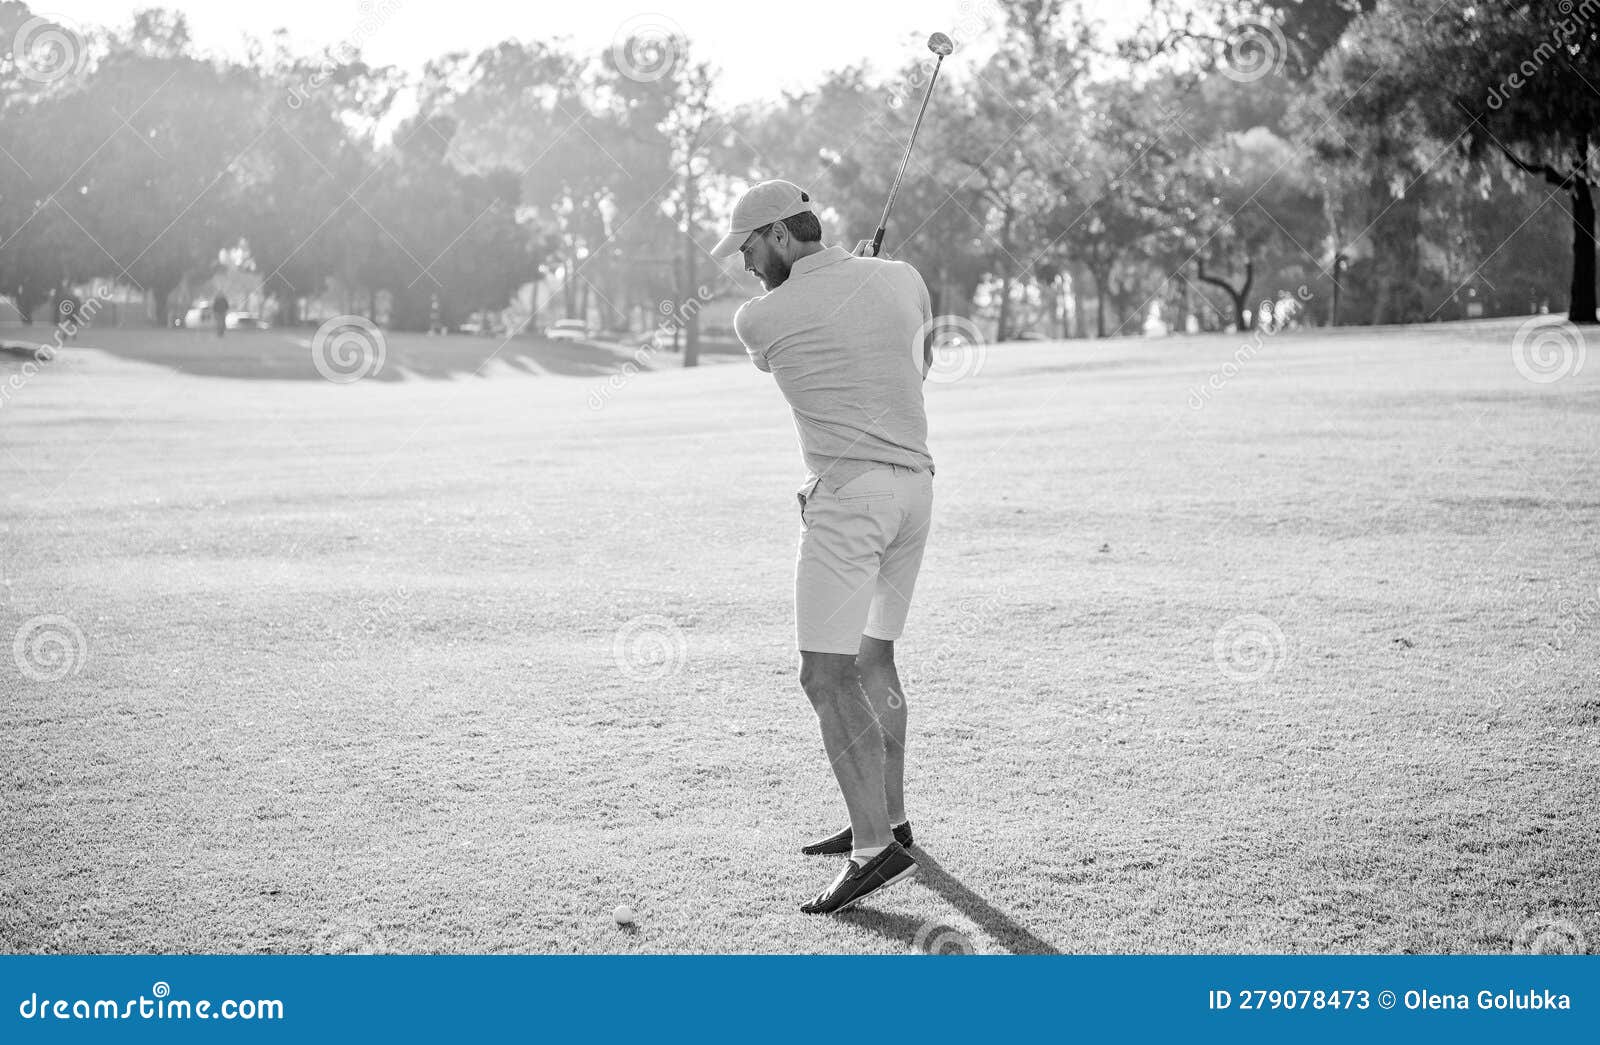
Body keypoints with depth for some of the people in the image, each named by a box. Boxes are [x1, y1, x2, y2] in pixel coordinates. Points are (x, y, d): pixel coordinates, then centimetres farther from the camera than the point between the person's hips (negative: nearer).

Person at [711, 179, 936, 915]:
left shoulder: (759, 319, -5)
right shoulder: (901, 278, 8)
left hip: (847, 494, -8)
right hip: (916, 483, 8)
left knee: (827, 678, -9)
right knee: (873, 660, 20)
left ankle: (875, 848, -17)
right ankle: (888, 818, 29)